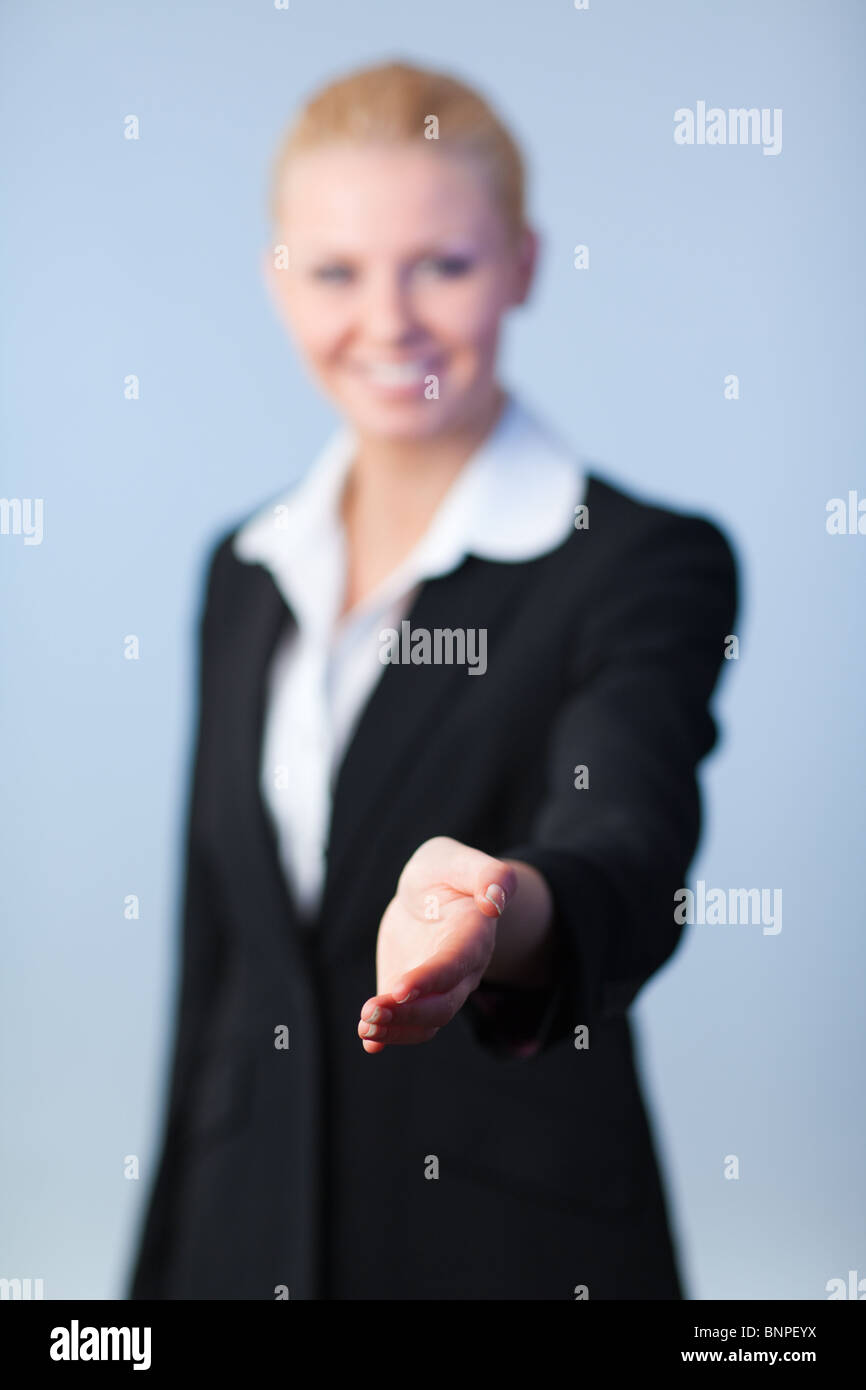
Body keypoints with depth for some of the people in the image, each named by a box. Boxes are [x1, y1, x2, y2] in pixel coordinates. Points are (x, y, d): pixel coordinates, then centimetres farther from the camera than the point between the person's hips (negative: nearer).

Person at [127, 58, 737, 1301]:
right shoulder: (245, 572, 5)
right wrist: (160, 1267, 10)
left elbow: (634, 847, -28)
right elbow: (214, 961, 10)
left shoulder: (647, 564, -10)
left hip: (518, 1246, -4)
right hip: (245, 1239, 4)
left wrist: (505, 913, -50)